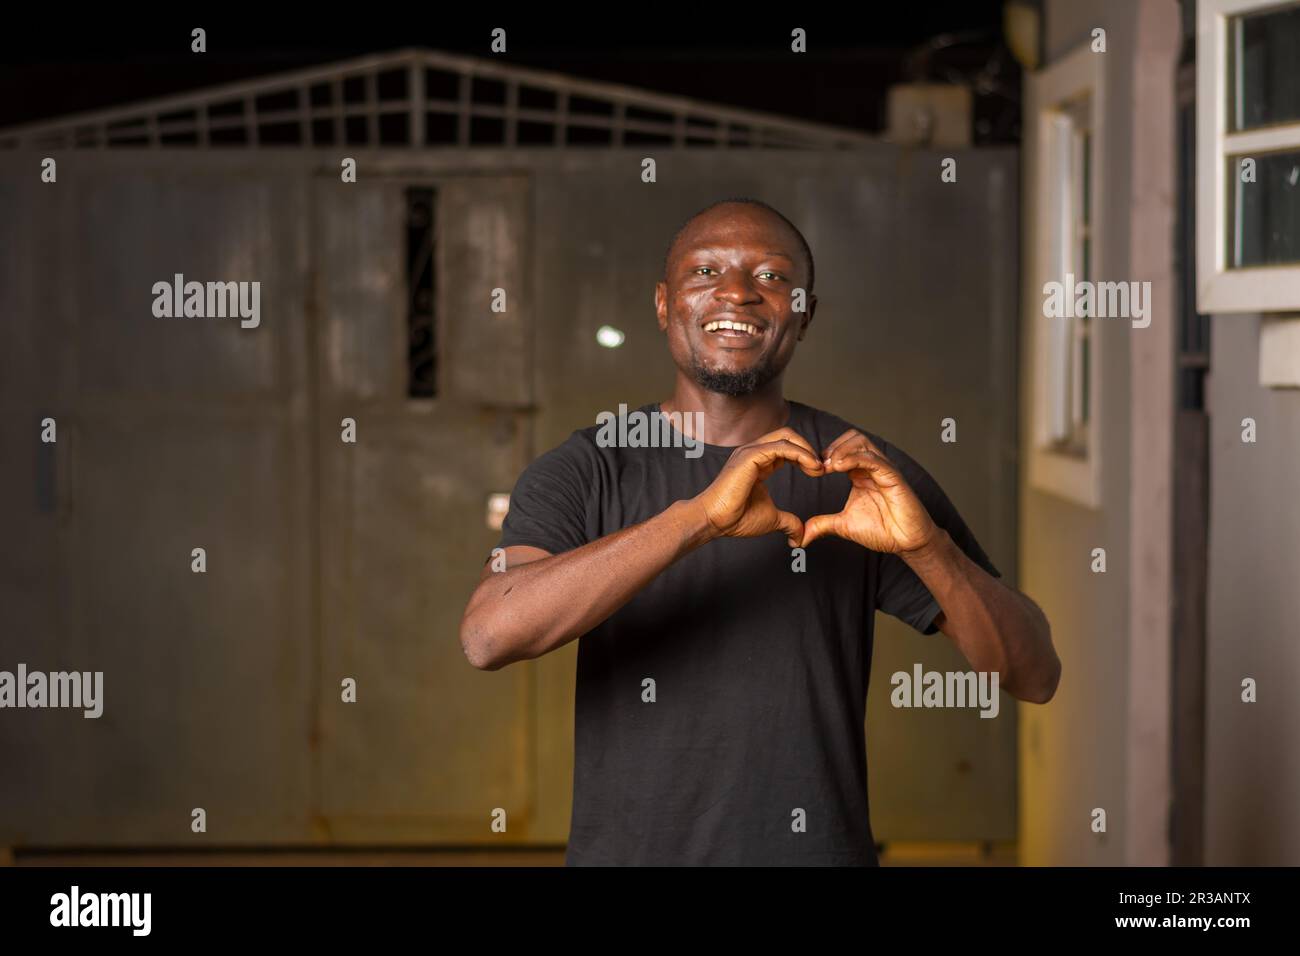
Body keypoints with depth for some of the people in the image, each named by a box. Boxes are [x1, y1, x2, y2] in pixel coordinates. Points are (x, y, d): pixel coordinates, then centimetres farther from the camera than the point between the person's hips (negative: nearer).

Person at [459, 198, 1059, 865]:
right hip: (626, 849, -1)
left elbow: (1033, 677, -7)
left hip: (817, 849, 1)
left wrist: (926, 543, -25)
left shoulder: (866, 475, -4)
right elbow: (488, 636, -24)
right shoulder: (582, 473, -6)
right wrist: (699, 516, -33)